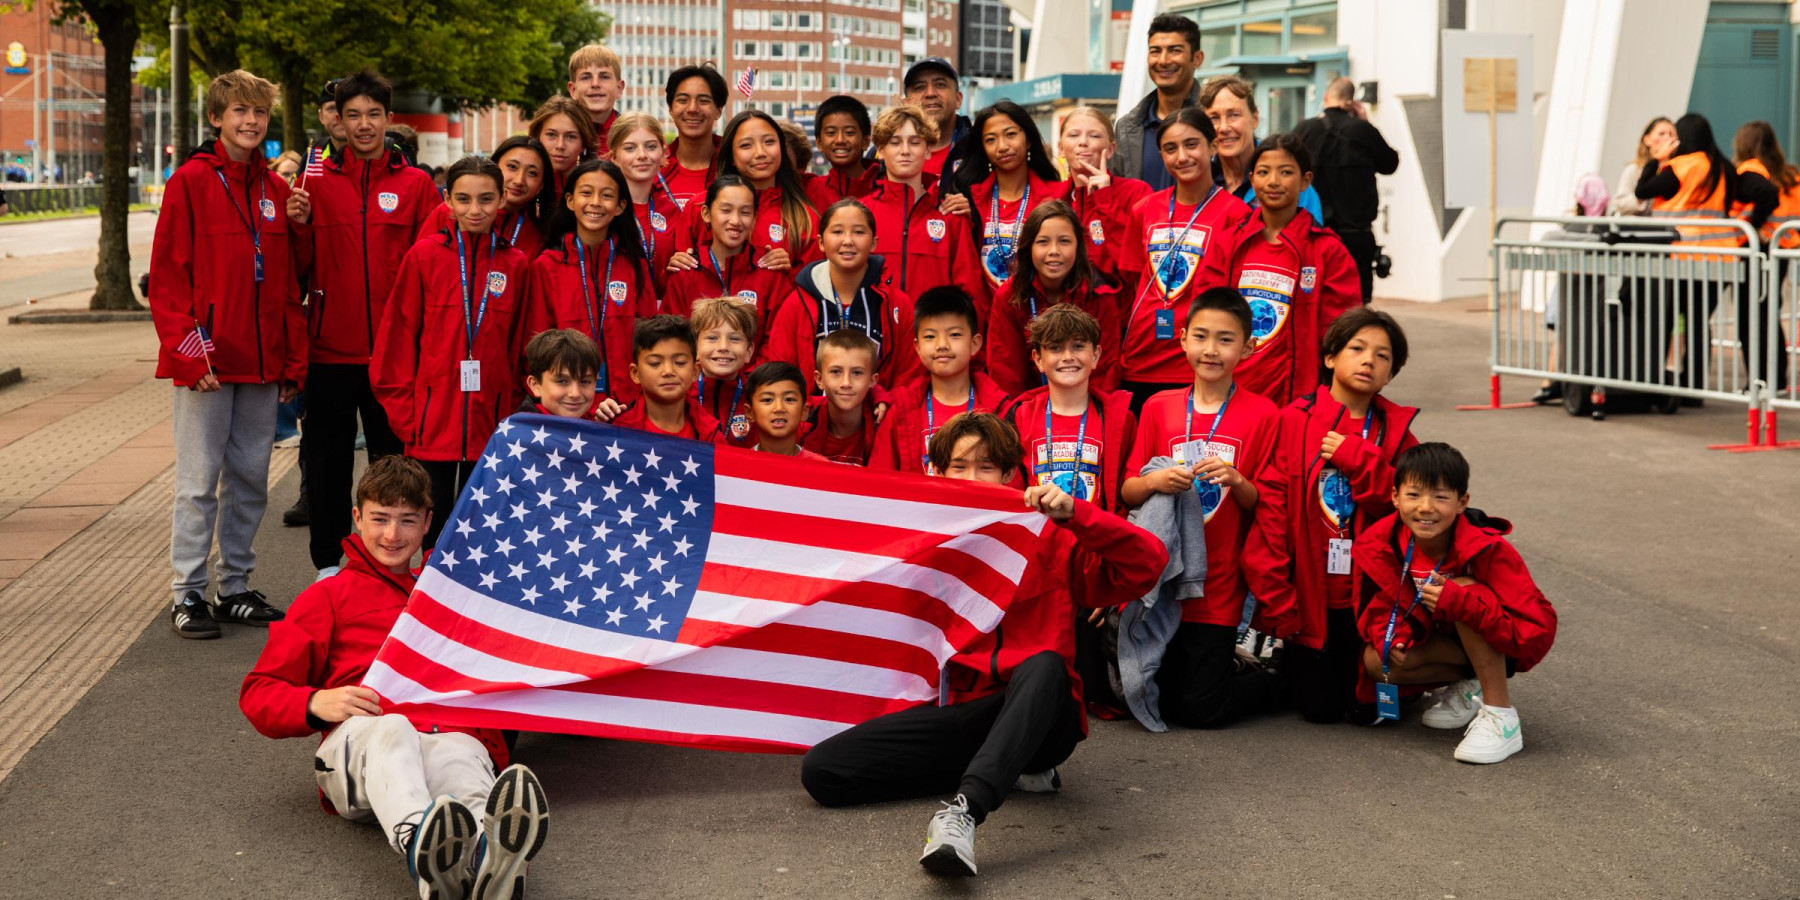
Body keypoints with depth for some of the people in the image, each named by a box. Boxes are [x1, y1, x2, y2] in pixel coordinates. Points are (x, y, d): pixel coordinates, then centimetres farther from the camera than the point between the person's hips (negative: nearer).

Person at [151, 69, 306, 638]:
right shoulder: (192, 181, -5)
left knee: (251, 480, 10)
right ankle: (188, 595, 8)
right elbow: (167, 276, -8)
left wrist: (293, 360, 8)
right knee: (199, 481, 0)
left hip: (262, 365, 5)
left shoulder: (274, 189, 11)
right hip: (207, 364, -5)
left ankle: (236, 587, 21)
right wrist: (189, 351, -15)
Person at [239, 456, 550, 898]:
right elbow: (259, 693, 18)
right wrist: (316, 703, -6)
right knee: (390, 729, -41)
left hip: (453, 734, 2)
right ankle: (419, 843, -73)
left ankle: (489, 854, -75)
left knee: (461, 760, -39)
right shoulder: (330, 596, 27)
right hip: (356, 741, -1)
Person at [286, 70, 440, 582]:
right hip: (331, 347, 1)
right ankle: (328, 563, 19)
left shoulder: (416, 185, 4)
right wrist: (300, 226, -14)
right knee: (327, 457, 8)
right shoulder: (318, 181, 5)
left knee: (395, 457, 7)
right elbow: (303, 266, 5)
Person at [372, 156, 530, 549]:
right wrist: (404, 412, -4)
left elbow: (517, 350, 8)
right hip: (432, 425, -1)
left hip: (489, 426, 2)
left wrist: (510, 412, 3)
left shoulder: (514, 265, 3)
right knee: (435, 531, 6)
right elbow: (397, 339, 0)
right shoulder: (425, 255, -2)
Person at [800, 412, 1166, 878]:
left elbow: (1147, 564, -10)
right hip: (957, 711, 3)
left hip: (1035, 716, -3)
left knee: (1045, 664, -38)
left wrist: (1074, 513, -21)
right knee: (820, 769, -16)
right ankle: (1009, 772, -8)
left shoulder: (1047, 539, 3)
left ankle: (963, 809, -53)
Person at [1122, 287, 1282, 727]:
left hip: (1217, 587, -3)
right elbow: (1127, 492, 6)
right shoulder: (1158, 408, 5)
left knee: (1199, 708, -6)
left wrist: (1237, 482, -19)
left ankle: (1270, 678, 22)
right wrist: (1155, 481, -16)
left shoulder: (1261, 414, -1)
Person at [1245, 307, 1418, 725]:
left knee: (1368, 708, 3)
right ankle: (1290, 660, 34)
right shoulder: (1295, 420, -5)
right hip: (1308, 593, -2)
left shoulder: (1396, 429, 3)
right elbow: (1271, 507, -6)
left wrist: (1357, 458, -16)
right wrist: (1274, 596, -9)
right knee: (1319, 709, 3)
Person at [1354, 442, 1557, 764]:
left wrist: (1459, 602, -44)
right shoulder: (1381, 546, -17)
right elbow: (1379, 604, 1)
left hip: (1503, 648, -5)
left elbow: (1539, 627, -33)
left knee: (1464, 588, -33)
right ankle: (1471, 688, 3)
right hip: (1444, 641, 5)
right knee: (1375, 661, -21)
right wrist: (1391, 639, -23)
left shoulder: (1487, 551, -30)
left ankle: (1502, 718, -27)